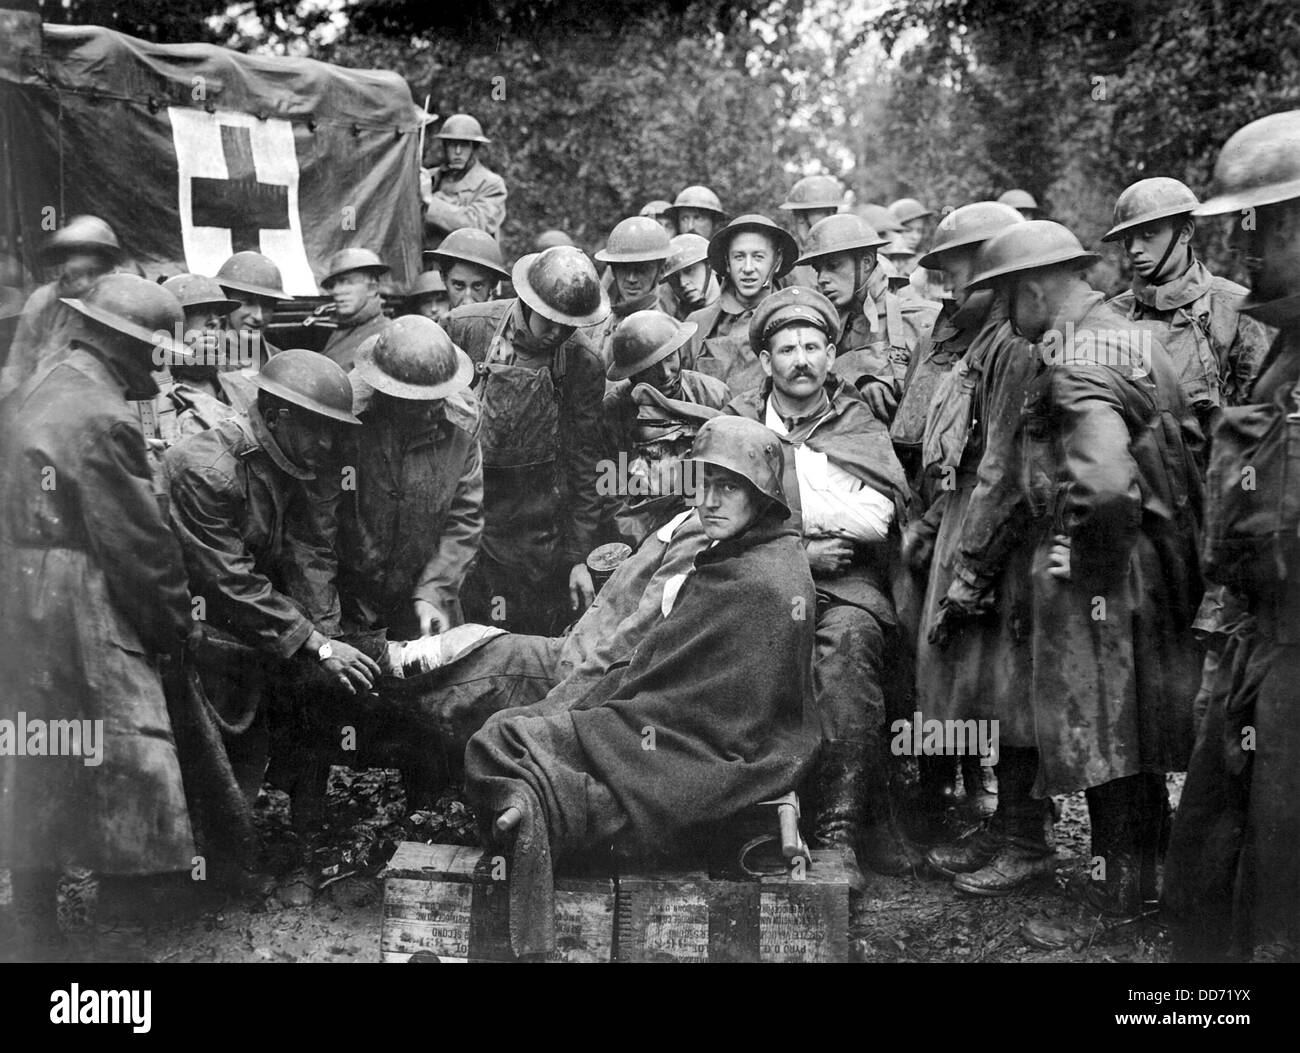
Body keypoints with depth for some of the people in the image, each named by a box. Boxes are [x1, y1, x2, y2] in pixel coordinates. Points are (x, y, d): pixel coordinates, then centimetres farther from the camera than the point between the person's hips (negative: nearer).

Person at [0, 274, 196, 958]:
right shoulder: (104, 419, -17)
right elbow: (138, 542, -16)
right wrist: (175, 625, -3)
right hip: (87, 622, -10)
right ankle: (81, 933, 2)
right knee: (112, 776, -2)